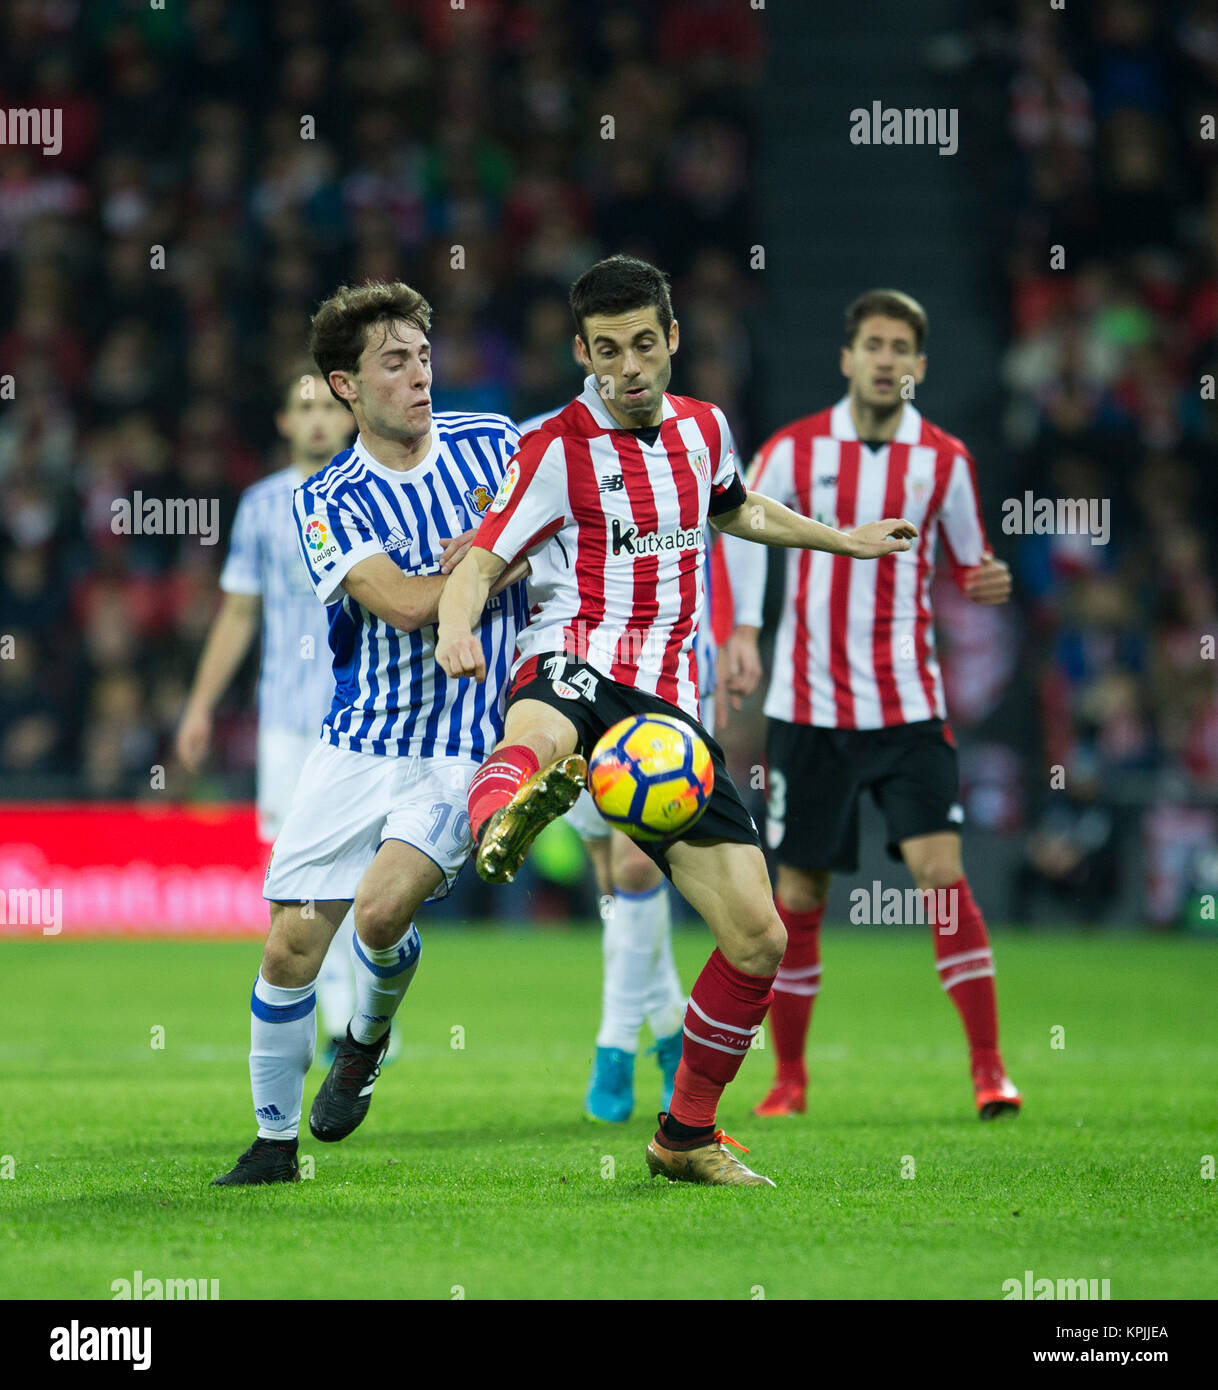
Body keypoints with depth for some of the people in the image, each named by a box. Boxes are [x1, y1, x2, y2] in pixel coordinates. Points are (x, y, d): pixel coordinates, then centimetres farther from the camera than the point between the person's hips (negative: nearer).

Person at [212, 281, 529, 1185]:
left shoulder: (491, 442, 3)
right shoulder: (326, 502, -4)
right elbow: (405, 602, -17)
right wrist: (506, 559, -10)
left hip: (467, 746, -1)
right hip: (358, 742, 1)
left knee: (382, 908, -23)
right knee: (291, 944, -4)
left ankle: (368, 1039, 11)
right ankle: (275, 1141, 14)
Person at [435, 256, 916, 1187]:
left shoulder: (703, 428, 18)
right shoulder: (558, 449, 1)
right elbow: (483, 559, -6)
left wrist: (840, 540, 47)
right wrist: (456, 631, -27)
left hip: (670, 710, 5)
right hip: (577, 666, -5)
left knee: (758, 937, -1)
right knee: (540, 735, -45)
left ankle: (687, 1137, 18)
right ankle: (497, 831, -82)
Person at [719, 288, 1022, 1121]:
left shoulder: (945, 461, 2)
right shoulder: (796, 450, 0)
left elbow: (967, 566, 12)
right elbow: (741, 527, 12)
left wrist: (991, 585, -11)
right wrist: (741, 633, 0)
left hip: (907, 703, 0)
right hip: (809, 704, 0)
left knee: (941, 870, -14)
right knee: (799, 891, 3)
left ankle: (990, 1067, -11)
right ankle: (789, 1076, 16)